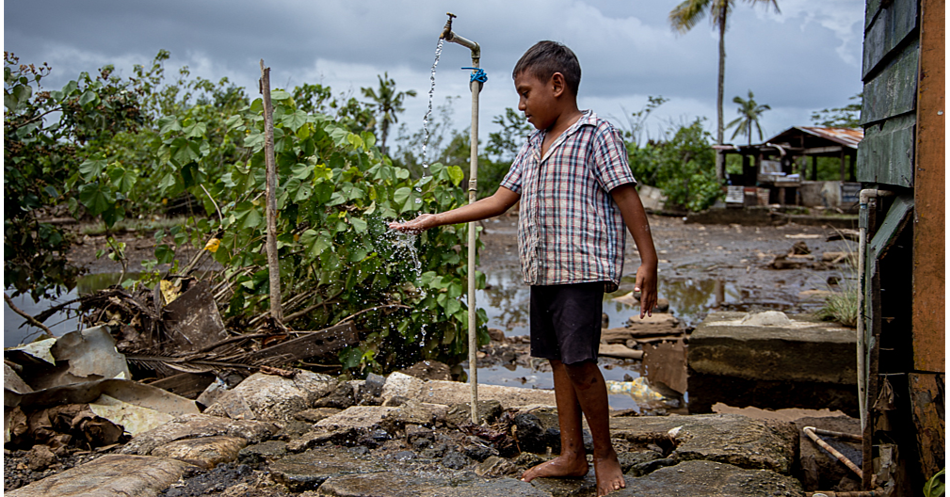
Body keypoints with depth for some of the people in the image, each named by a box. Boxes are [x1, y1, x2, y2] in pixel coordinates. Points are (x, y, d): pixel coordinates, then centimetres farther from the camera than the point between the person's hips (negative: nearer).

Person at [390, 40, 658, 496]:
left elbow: (626, 197, -8)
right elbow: (499, 201, 19)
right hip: (543, 270, 8)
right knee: (558, 359, 10)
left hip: (582, 266, -8)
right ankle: (571, 455, 20)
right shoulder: (533, 146, 19)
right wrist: (434, 220, 16)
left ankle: (604, 453, 8)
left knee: (580, 361, -10)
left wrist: (647, 262, -14)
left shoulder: (595, 134, -3)